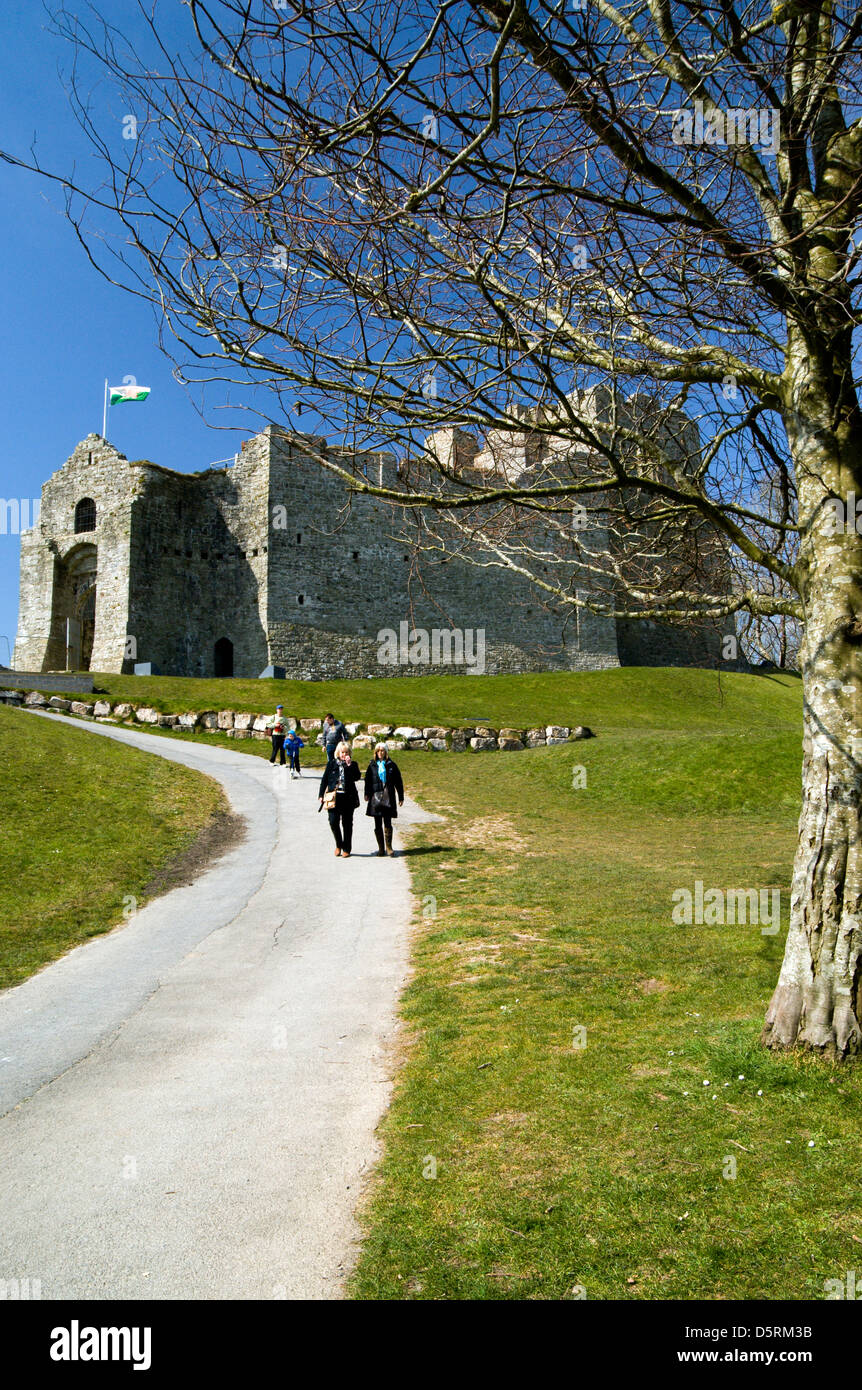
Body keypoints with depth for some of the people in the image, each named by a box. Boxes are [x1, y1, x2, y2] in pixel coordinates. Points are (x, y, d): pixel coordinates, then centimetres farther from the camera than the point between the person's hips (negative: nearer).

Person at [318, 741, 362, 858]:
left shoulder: (353, 765, 6)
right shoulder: (331, 764, 7)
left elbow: (357, 777, -11)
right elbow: (324, 780, 9)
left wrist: (349, 765, -16)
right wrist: (321, 795, 5)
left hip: (348, 798, 0)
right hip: (334, 797, 0)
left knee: (347, 824, 4)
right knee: (333, 822, -7)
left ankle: (346, 849, 15)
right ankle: (338, 845, 16)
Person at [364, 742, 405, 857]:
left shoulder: (391, 765, 5)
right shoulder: (372, 765, 9)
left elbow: (398, 782, 8)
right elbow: (367, 780, 6)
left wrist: (401, 797, 6)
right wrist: (367, 793, -8)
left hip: (388, 797, -2)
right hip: (376, 796, 2)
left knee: (387, 823, -9)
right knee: (378, 824, 4)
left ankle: (388, 847, 0)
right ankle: (381, 848, 11)